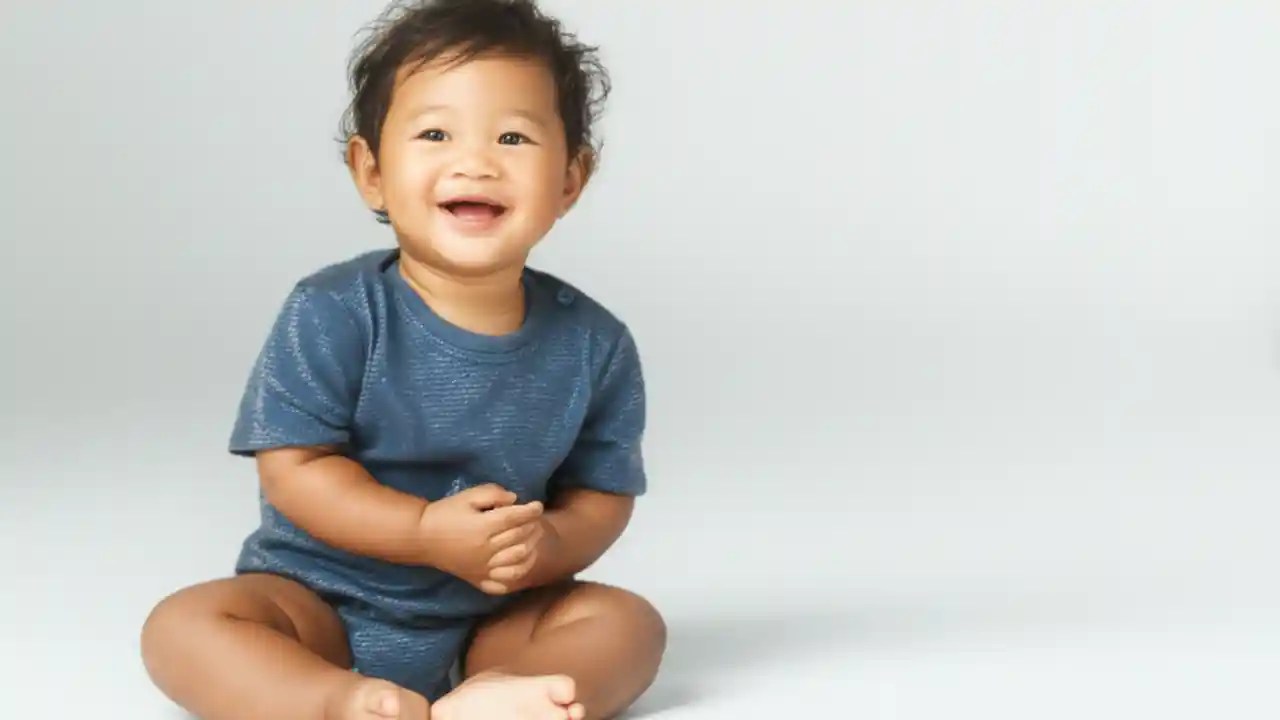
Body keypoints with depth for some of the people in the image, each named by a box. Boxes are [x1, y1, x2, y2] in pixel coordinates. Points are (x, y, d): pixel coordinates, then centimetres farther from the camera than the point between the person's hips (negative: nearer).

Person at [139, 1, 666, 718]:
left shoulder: (596, 345, -7)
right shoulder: (331, 316, -15)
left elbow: (604, 494, 0)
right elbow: (292, 468, -16)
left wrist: (547, 547, -23)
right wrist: (428, 533, -27)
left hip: (491, 620, 2)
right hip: (322, 599, -2)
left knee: (630, 623, -18)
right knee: (183, 626, -24)